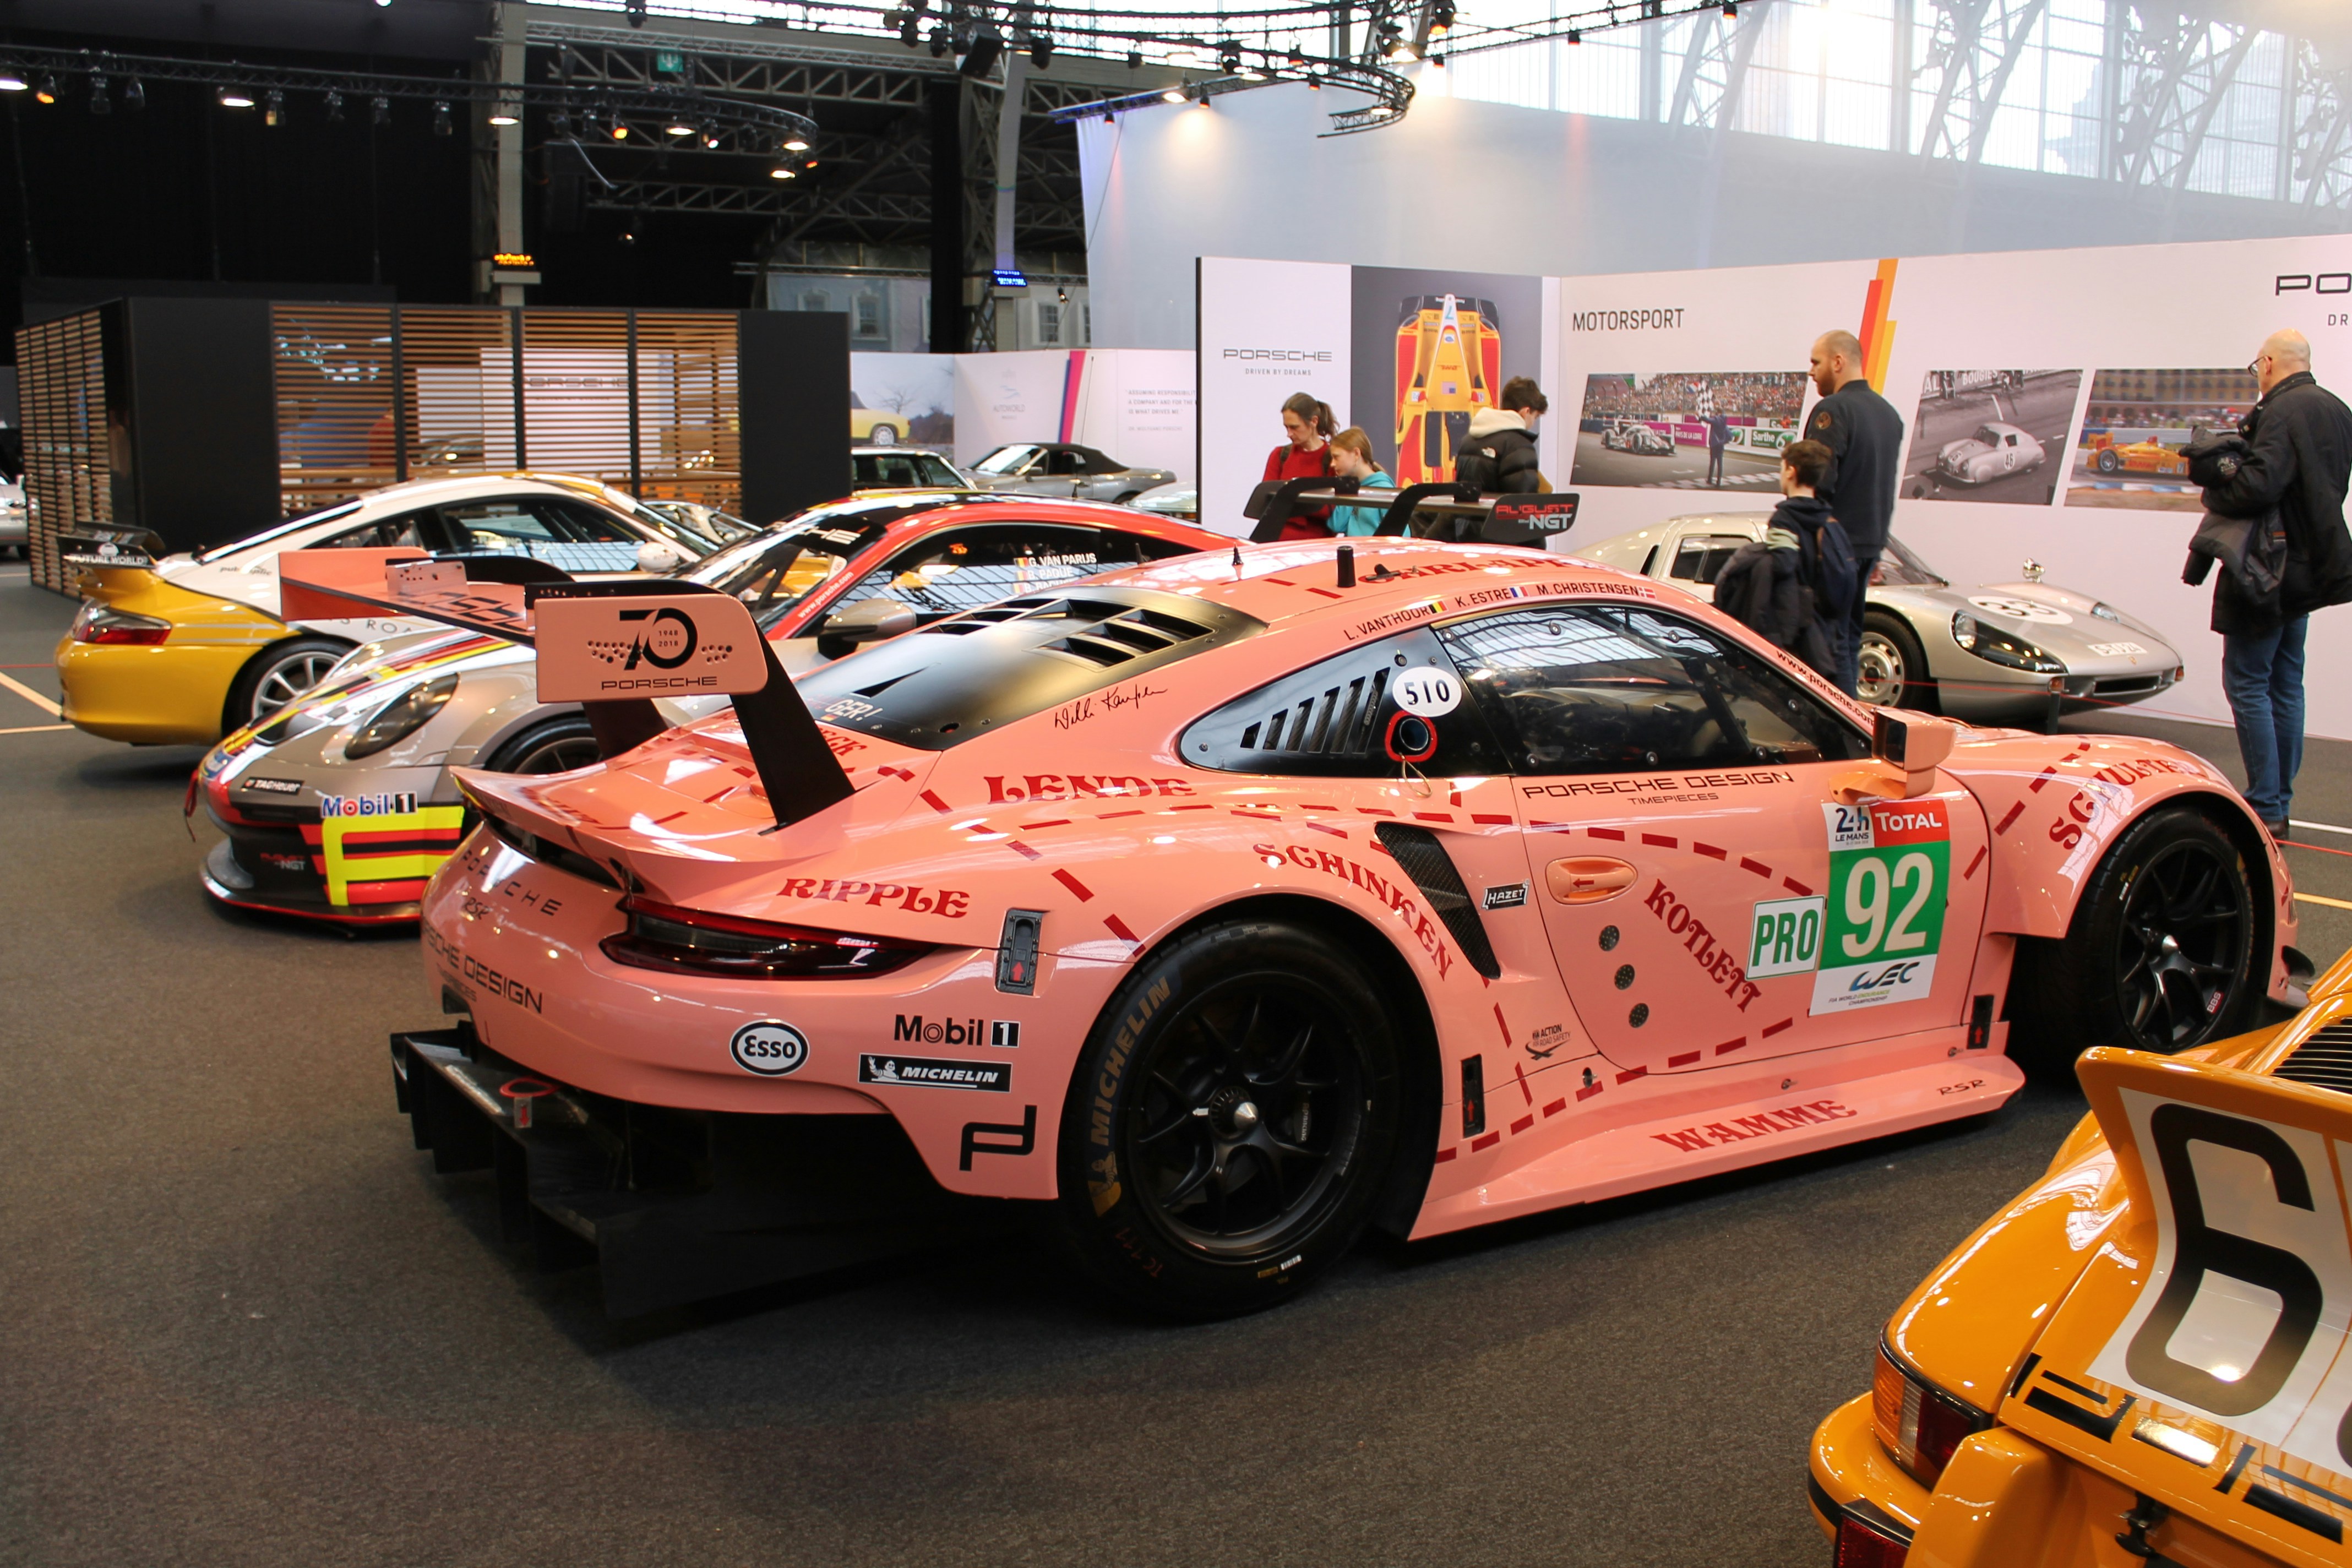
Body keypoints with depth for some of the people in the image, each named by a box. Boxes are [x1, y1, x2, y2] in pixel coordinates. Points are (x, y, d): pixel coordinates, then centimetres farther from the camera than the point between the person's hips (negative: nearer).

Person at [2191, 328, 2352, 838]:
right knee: (2285, 685, 14)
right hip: (2310, 564, 9)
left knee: (2247, 684, -4)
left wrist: (2214, 488, -10)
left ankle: (2266, 810, -5)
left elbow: (2258, 486, -29)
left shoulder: (2283, 412, -19)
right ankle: (2279, 804, 20)